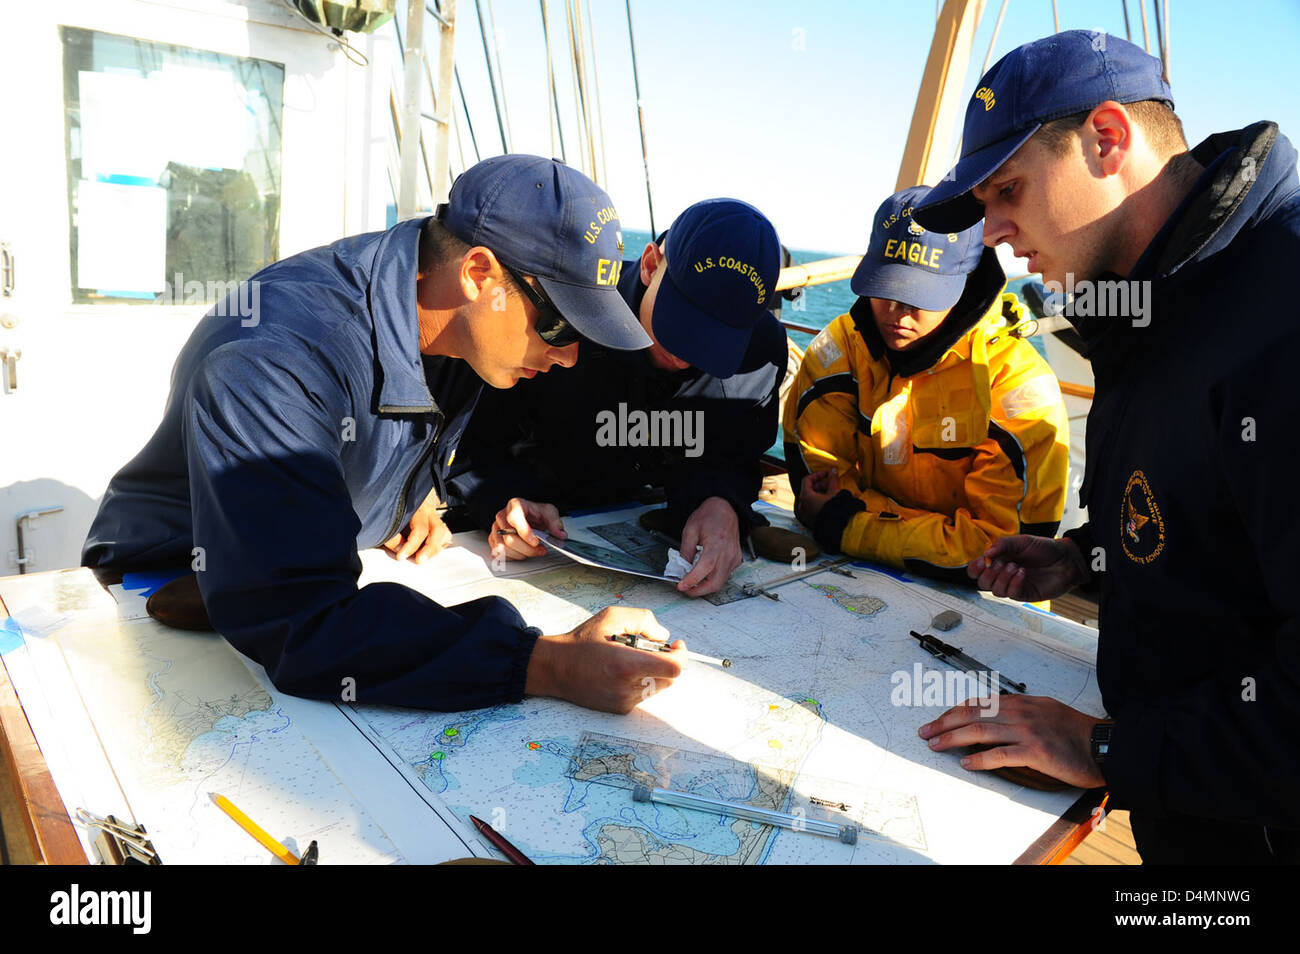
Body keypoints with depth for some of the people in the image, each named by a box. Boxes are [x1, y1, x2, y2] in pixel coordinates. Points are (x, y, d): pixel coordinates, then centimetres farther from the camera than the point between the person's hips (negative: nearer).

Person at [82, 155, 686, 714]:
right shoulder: (271, 361, -35)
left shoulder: (460, 326, -10)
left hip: (328, 579, 6)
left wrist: (431, 498, -6)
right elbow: (295, 624, -43)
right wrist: (545, 664, -48)